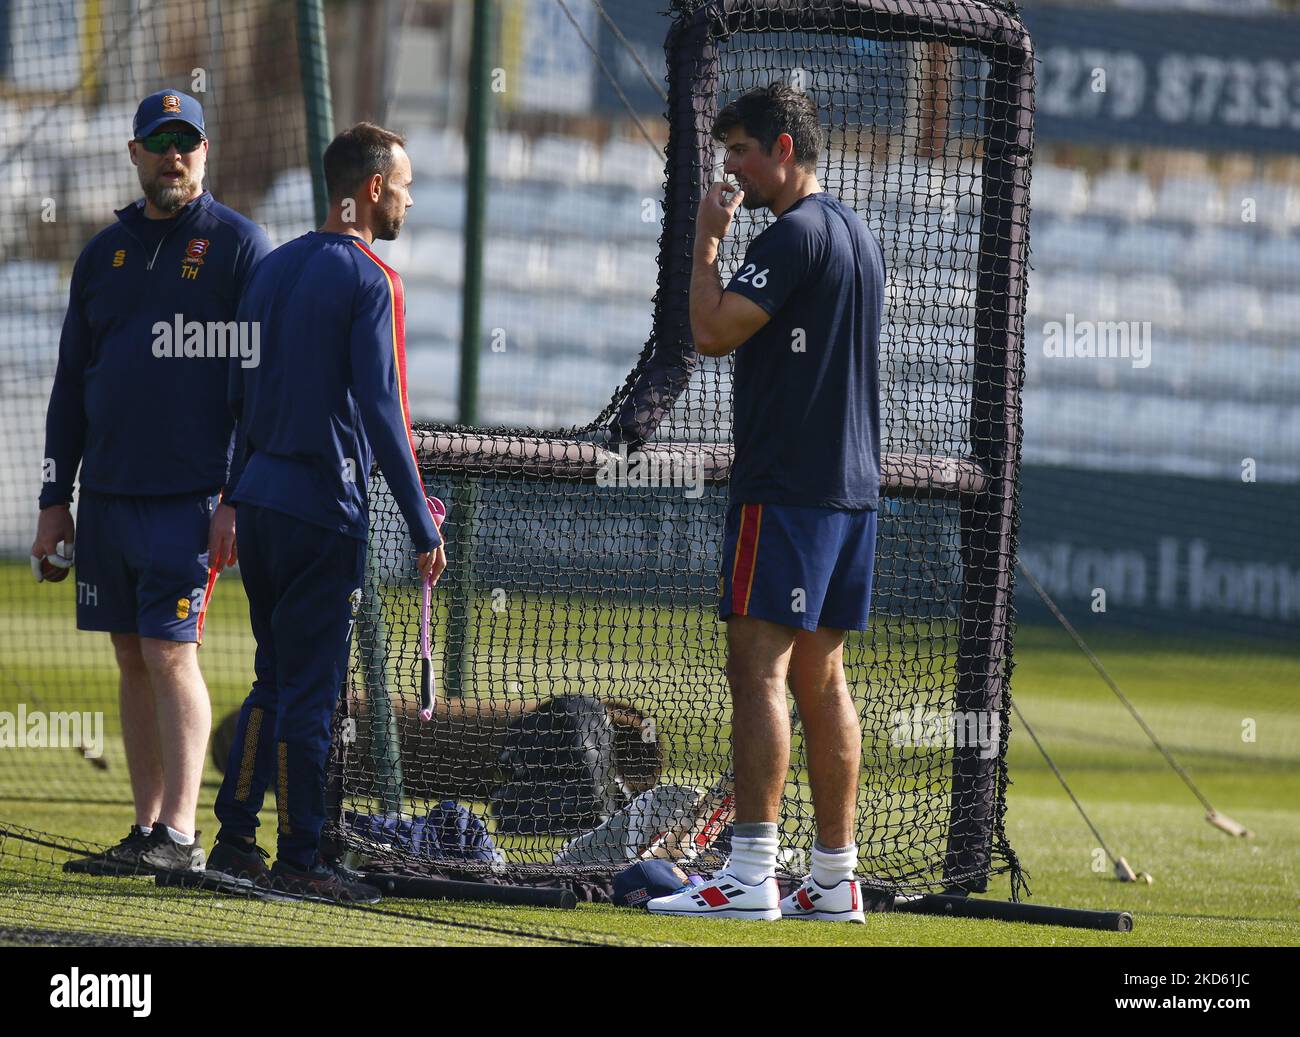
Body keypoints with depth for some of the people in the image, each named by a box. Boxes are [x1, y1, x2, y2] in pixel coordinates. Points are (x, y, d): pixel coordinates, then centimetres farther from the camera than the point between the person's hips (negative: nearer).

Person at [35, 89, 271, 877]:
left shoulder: (238, 245, -1)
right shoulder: (104, 254, 14)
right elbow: (71, 384, 17)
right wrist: (55, 500, 11)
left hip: (189, 490, -6)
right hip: (107, 492, 6)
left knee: (169, 651, -12)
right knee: (133, 659, 6)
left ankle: (178, 835, -13)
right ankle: (147, 828, 10)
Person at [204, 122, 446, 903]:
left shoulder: (275, 269, 12)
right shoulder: (370, 282, -12)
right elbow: (382, 412, -17)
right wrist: (423, 524, -15)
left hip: (258, 496, 8)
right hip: (324, 513, -8)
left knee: (276, 681, 16)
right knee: (311, 690, -3)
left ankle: (236, 840, 15)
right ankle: (300, 860, 1)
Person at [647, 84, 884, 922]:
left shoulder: (795, 234, -12)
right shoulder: (859, 235, 18)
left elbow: (713, 331, -19)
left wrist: (707, 241, -5)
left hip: (785, 489, -9)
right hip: (853, 486, 9)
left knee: (758, 669, -11)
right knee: (821, 678, 10)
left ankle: (751, 875, -16)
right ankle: (835, 878, 10)